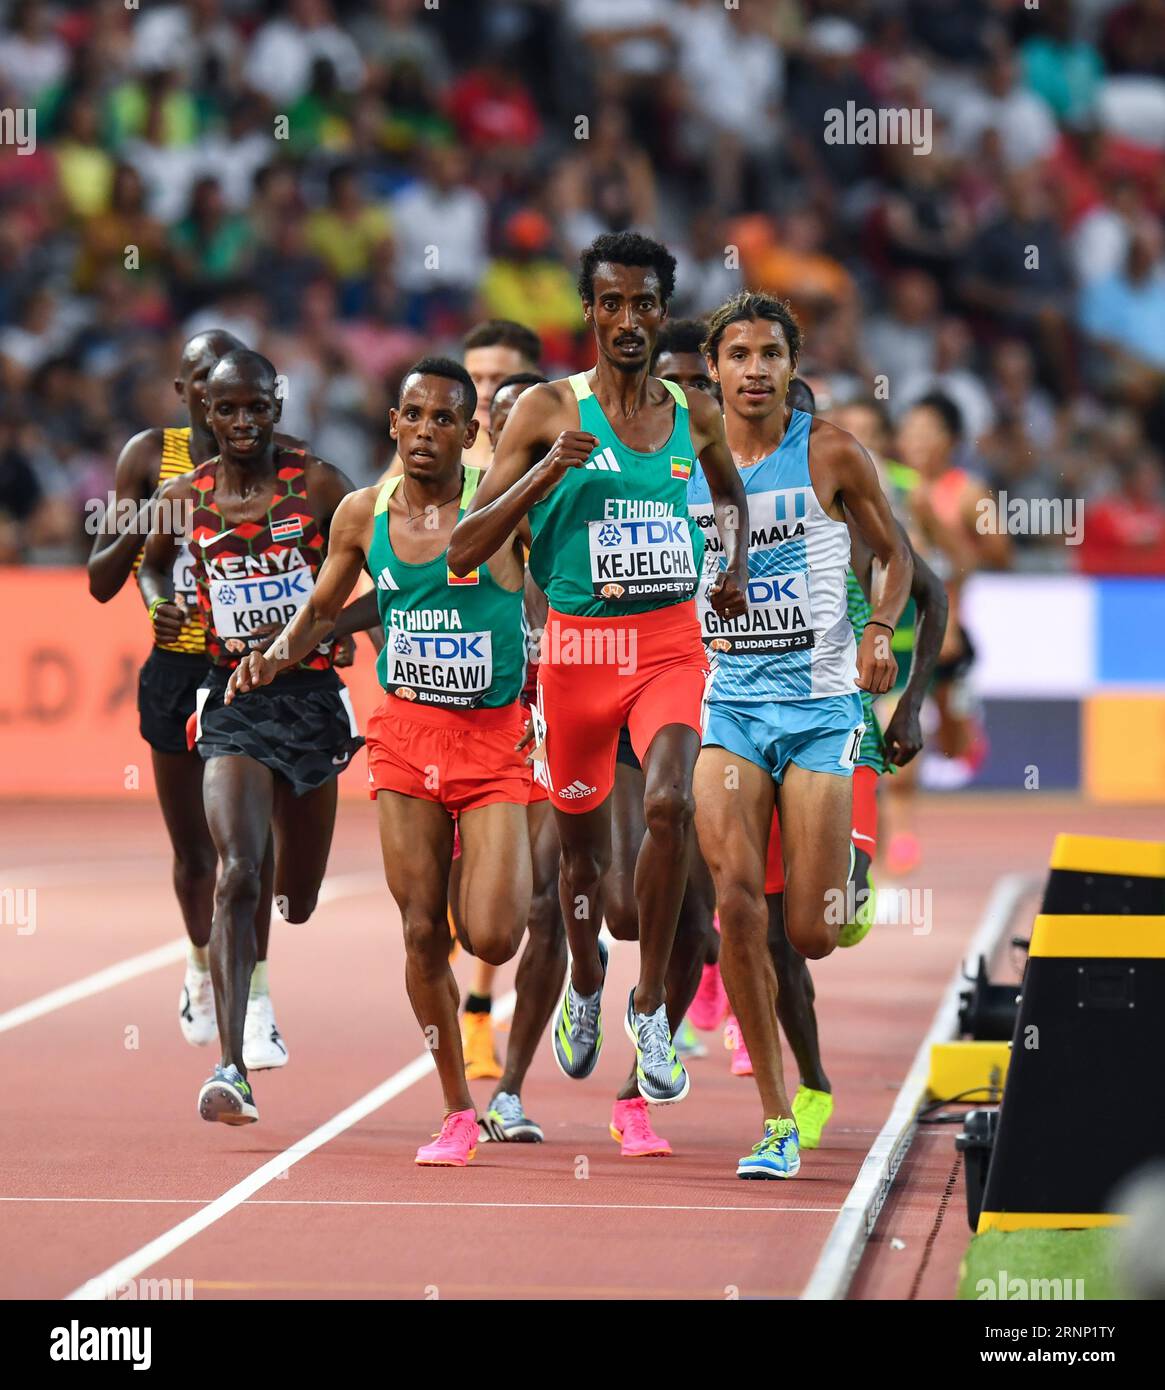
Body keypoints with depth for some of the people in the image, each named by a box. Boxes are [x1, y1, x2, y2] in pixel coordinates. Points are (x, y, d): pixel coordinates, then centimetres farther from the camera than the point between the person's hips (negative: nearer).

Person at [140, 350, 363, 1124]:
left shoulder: (317, 485, -5)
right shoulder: (185, 499, 2)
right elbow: (154, 561, 23)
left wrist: (318, 630, -17)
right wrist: (160, 606, 1)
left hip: (312, 696, 0)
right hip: (231, 703, 0)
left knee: (298, 901, 13)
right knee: (238, 874, -21)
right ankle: (233, 1069, -25)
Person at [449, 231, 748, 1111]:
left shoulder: (695, 415, 6)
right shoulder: (549, 411, -4)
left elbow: (730, 489, 30)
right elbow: (464, 550, -7)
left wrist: (735, 561, 10)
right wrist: (546, 473, -20)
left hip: (670, 639, 1)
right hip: (579, 643, -1)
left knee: (669, 803, -24)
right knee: (584, 840, 12)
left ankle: (651, 1007, -9)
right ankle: (585, 981, 44)